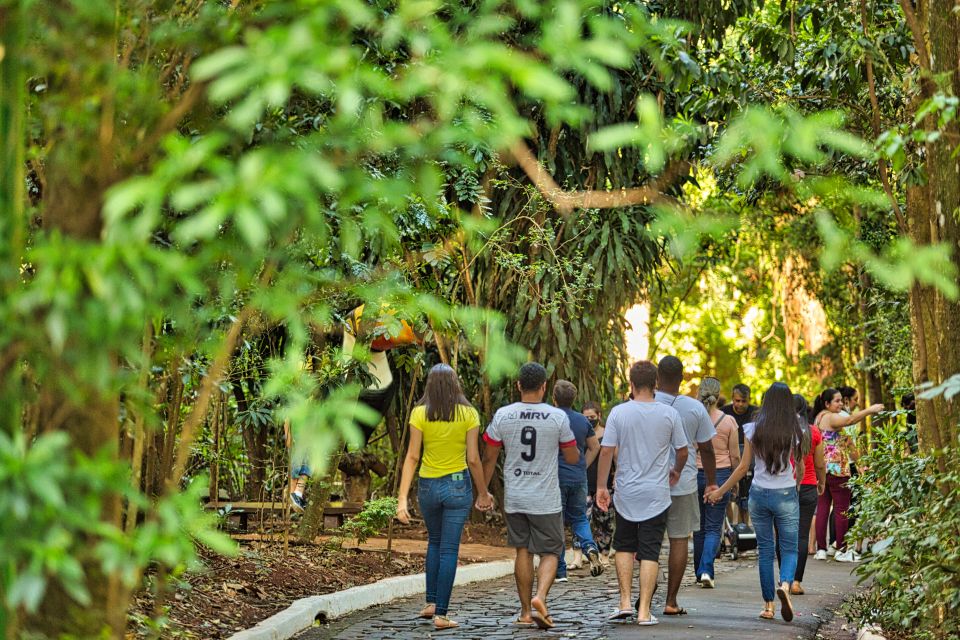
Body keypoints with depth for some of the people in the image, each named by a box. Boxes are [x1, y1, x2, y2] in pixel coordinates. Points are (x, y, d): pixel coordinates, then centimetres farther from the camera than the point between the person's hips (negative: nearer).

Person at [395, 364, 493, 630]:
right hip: (458, 485, -1)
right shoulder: (468, 414, -5)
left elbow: (412, 456, -8)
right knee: (449, 549, 2)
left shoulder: (420, 413, -5)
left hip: (428, 486, 2)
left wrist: (402, 498, -9)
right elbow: (473, 459, -5)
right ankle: (441, 614, -1)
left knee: (434, 541, 23)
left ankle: (431, 602, 19)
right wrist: (483, 493, 7)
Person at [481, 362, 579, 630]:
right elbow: (573, 458, 2)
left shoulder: (503, 415, -3)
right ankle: (540, 597, -17)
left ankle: (526, 611, 14)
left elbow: (489, 458, 3)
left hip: (514, 498, 2)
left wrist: (483, 491, 14)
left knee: (522, 551, 13)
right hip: (546, 499, -2)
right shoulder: (558, 417, -8)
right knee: (550, 552, 7)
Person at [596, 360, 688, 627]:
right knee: (650, 553, 1)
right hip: (657, 495, 0)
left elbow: (606, 451, -6)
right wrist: (676, 472, 24)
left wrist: (601, 487, 1)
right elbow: (683, 451, 4)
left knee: (624, 547, 18)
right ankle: (644, 611, -3)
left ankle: (625, 602, 10)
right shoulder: (669, 414, -3)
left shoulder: (619, 413, -5)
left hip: (626, 494, 0)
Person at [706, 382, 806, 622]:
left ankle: (769, 605, 8)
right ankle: (785, 584, -23)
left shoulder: (753, 430, -3)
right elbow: (800, 467, 6)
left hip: (759, 494, 1)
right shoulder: (795, 432, -4)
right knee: (789, 549, 7)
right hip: (786, 495, -1)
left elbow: (743, 467, -1)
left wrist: (720, 491, 9)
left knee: (765, 551, 9)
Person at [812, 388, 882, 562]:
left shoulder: (819, 417, 18)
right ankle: (842, 550, -2)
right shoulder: (829, 417, -11)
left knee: (823, 508, 7)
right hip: (836, 468, -9)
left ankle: (821, 549, 6)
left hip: (822, 469, 9)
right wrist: (870, 410, -28)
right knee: (841, 509, -4)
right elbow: (850, 420, -28)